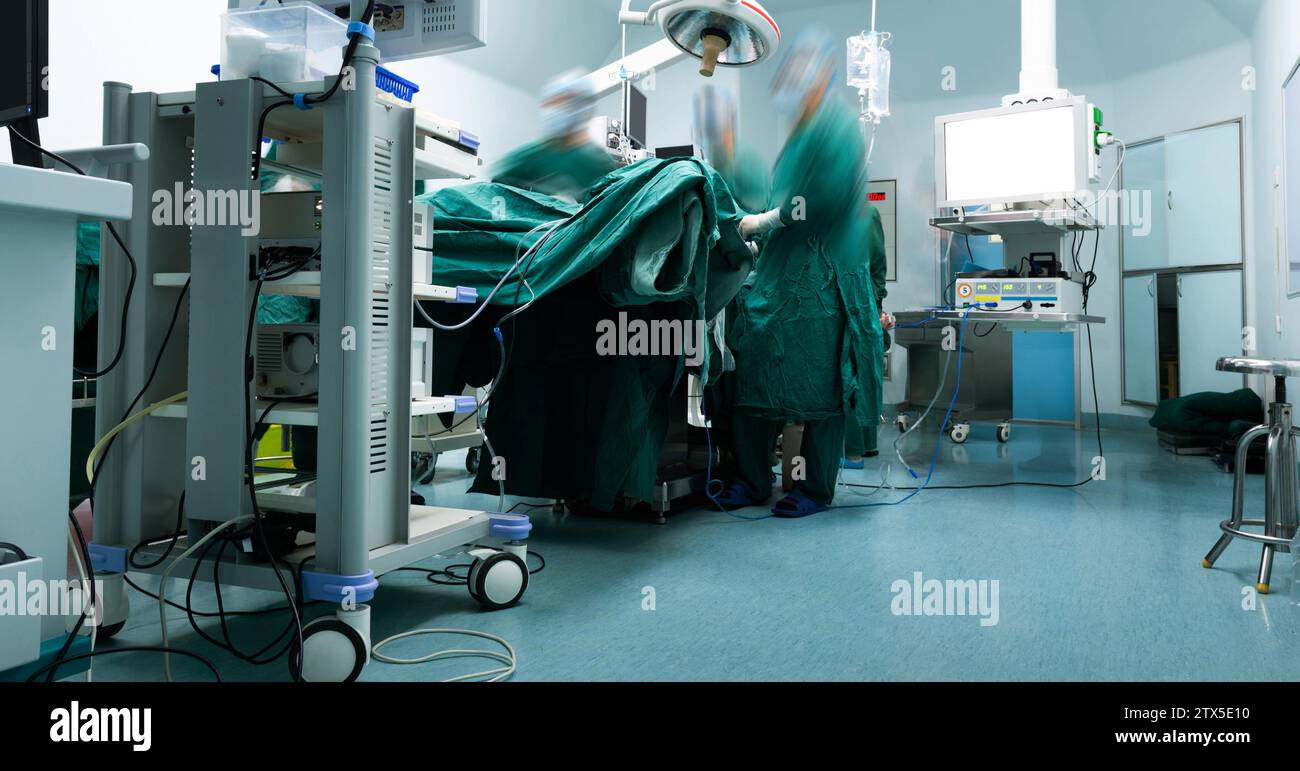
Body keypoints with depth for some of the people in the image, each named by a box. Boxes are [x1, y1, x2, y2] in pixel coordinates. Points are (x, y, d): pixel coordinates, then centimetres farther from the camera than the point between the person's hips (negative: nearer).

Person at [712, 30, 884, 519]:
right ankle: (750, 481, 15)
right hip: (779, 274, 9)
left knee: (819, 385, -3)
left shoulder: (838, 126, -7)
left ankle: (815, 489, 9)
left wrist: (766, 221, -9)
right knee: (754, 372, 6)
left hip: (822, 277, -9)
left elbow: (824, 199, -18)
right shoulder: (802, 134, 21)